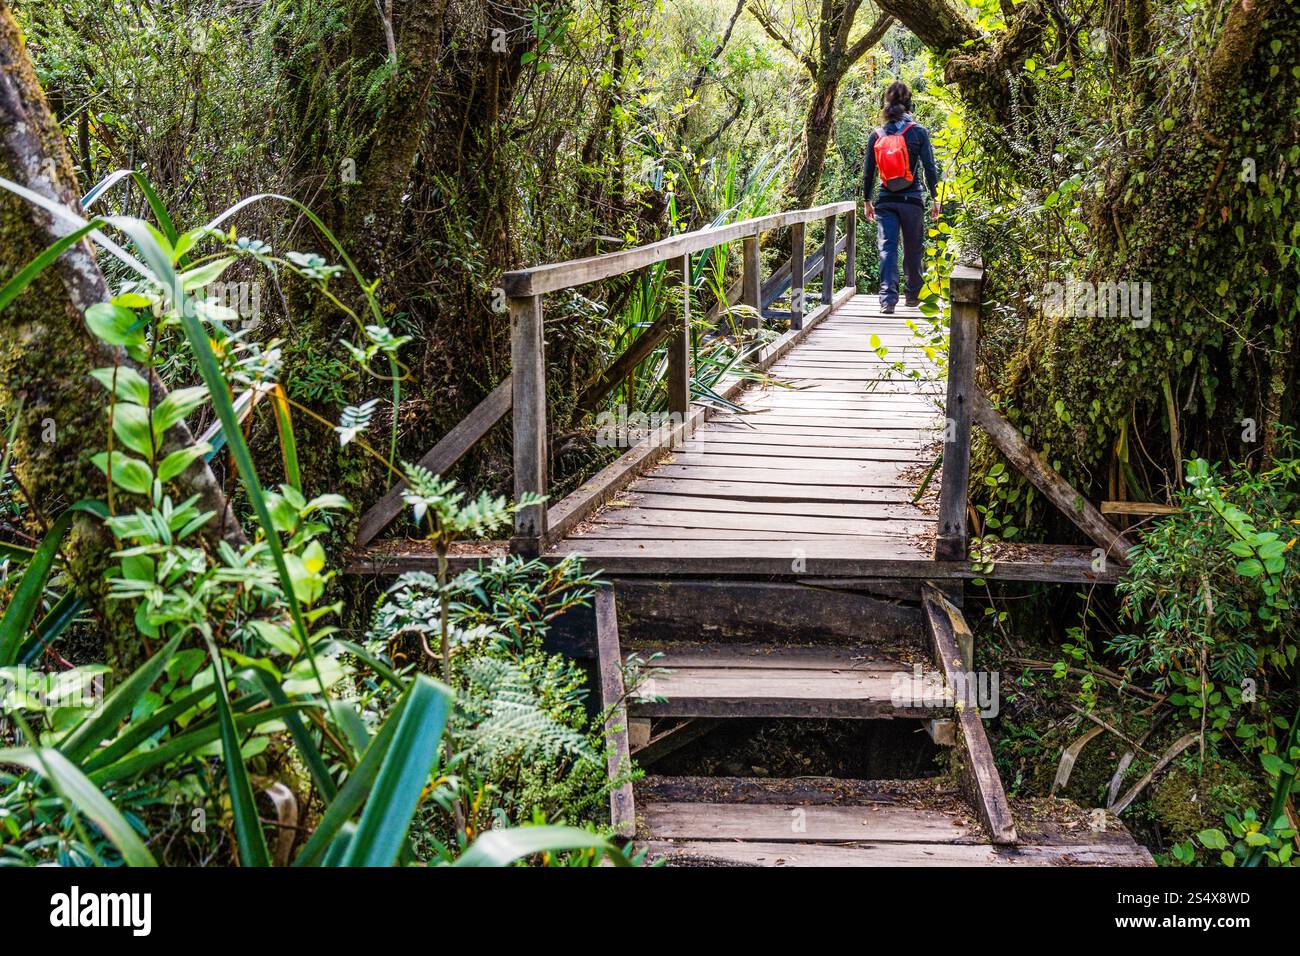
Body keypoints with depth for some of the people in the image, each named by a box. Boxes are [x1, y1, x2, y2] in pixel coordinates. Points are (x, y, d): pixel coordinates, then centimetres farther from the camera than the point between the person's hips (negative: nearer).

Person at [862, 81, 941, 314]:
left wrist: (867, 201, 17)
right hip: (912, 200, -1)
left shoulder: (877, 135, 3)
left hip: (885, 201, 1)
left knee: (887, 248, -1)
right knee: (913, 249, 13)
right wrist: (935, 198, 4)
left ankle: (888, 298, -13)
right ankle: (913, 295, 24)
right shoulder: (918, 132, -4)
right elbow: (930, 168, -4)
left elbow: (868, 172, 6)